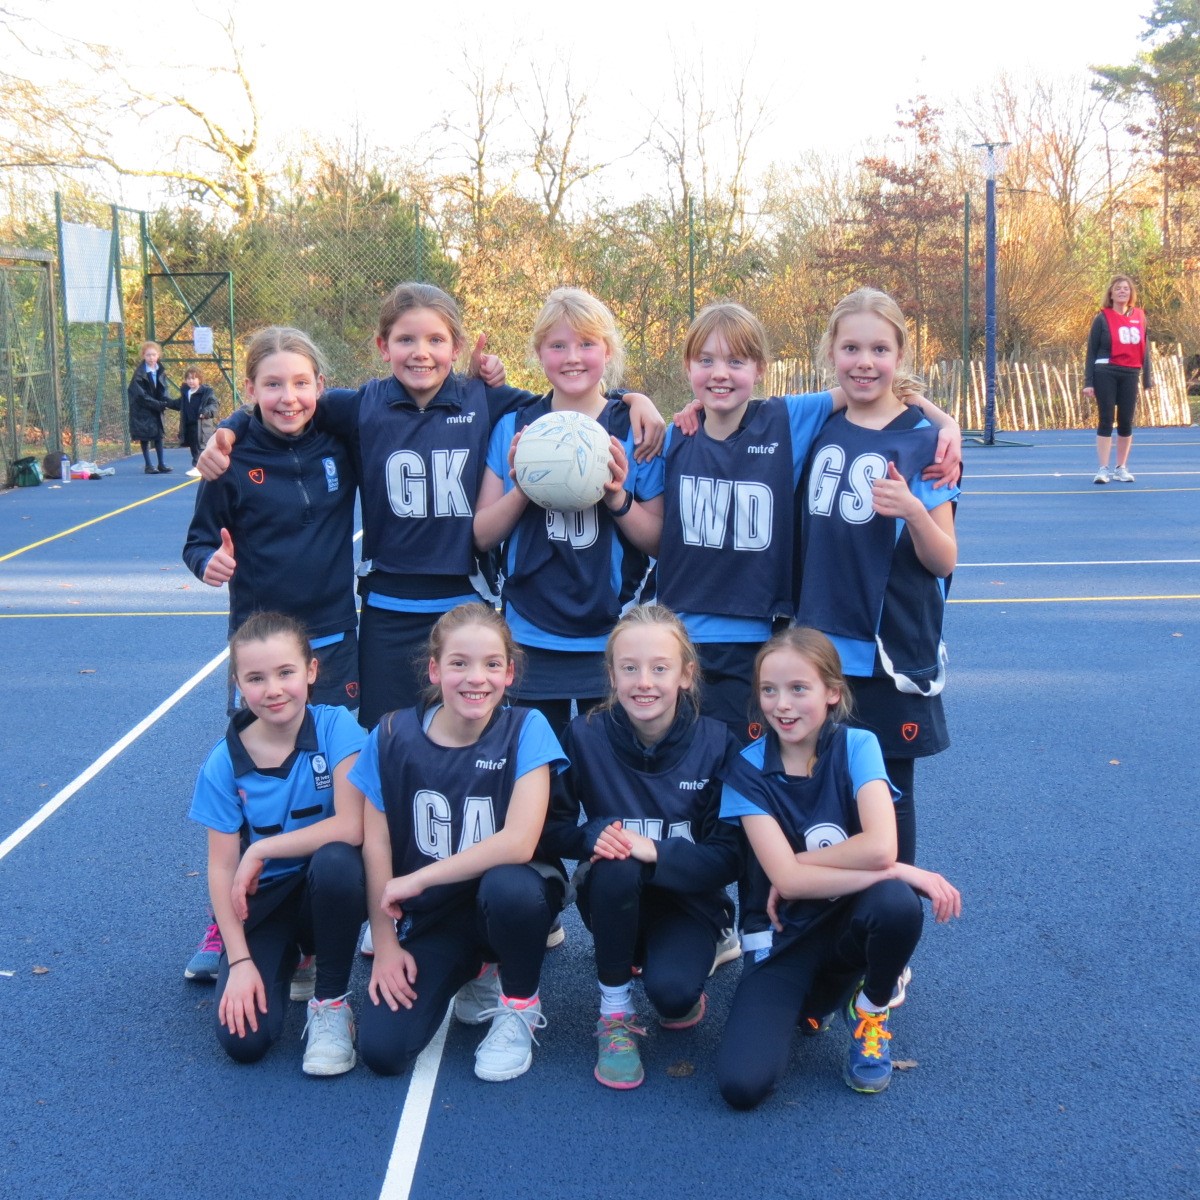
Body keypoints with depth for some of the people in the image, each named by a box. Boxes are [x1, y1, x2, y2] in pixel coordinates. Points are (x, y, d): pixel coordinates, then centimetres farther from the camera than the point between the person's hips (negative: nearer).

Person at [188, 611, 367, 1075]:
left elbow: (351, 827, -23)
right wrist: (240, 961, -14)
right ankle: (286, 956, 18)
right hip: (263, 900, 2)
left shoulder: (335, 727, -14)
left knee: (335, 860, -37)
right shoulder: (225, 762, -8)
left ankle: (331, 1003, -12)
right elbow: (222, 867, -7)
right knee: (243, 1038, -18)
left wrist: (260, 851, -18)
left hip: (327, 890, -1)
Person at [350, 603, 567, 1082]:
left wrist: (416, 880, -20)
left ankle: (519, 1007, -5)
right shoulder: (393, 736, -8)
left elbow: (518, 842, -25)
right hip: (429, 917, 2)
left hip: (506, 900, -2)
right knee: (382, 1049, -16)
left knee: (508, 885, -38)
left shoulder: (525, 729, -15)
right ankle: (474, 972, 15)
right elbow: (376, 846, -3)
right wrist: (385, 944, -5)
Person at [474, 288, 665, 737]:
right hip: (530, 642, 1)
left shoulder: (634, 431, 0)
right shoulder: (512, 429, 4)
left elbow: (661, 543, 0)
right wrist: (522, 489, -14)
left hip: (613, 644, -1)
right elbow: (482, 536, 3)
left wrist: (618, 498, -16)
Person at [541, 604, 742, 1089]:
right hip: (613, 899, 1)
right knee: (616, 868, -34)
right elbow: (551, 828, -6)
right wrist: (592, 836, -28)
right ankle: (614, 1013, -13)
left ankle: (708, 950, 9)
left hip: (689, 899, -1)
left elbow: (729, 858, -13)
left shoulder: (716, 743, -13)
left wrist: (654, 850, -28)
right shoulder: (585, 736, -11)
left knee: (672, 989, -30)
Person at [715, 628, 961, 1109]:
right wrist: (892, 870, -23)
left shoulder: (856, 746, -9)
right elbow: (785, 879, -20)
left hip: (851, 923, 0)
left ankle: (868, 1009, -2)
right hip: (786, 936, 0)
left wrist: (797, 862, -17)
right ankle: (807, 1002, 13)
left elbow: (880, 848, -26)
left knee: (896, 903, -37)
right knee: (742, 1085, -22)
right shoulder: (748, 771, -8)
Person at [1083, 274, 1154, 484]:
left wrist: (1148, 380, 10)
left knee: (1126, 422, 6)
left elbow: (1144, 349, 13)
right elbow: (1091, 351, 0)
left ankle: (1121, 468, 16)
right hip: (1105, 373, -3)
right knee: (1105, 420, -3)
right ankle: (1103, 469, 0)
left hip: (1130, 375, 3)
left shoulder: (1140, 317, 9)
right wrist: (1088, 382, -6)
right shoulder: (1103, 318, 0)